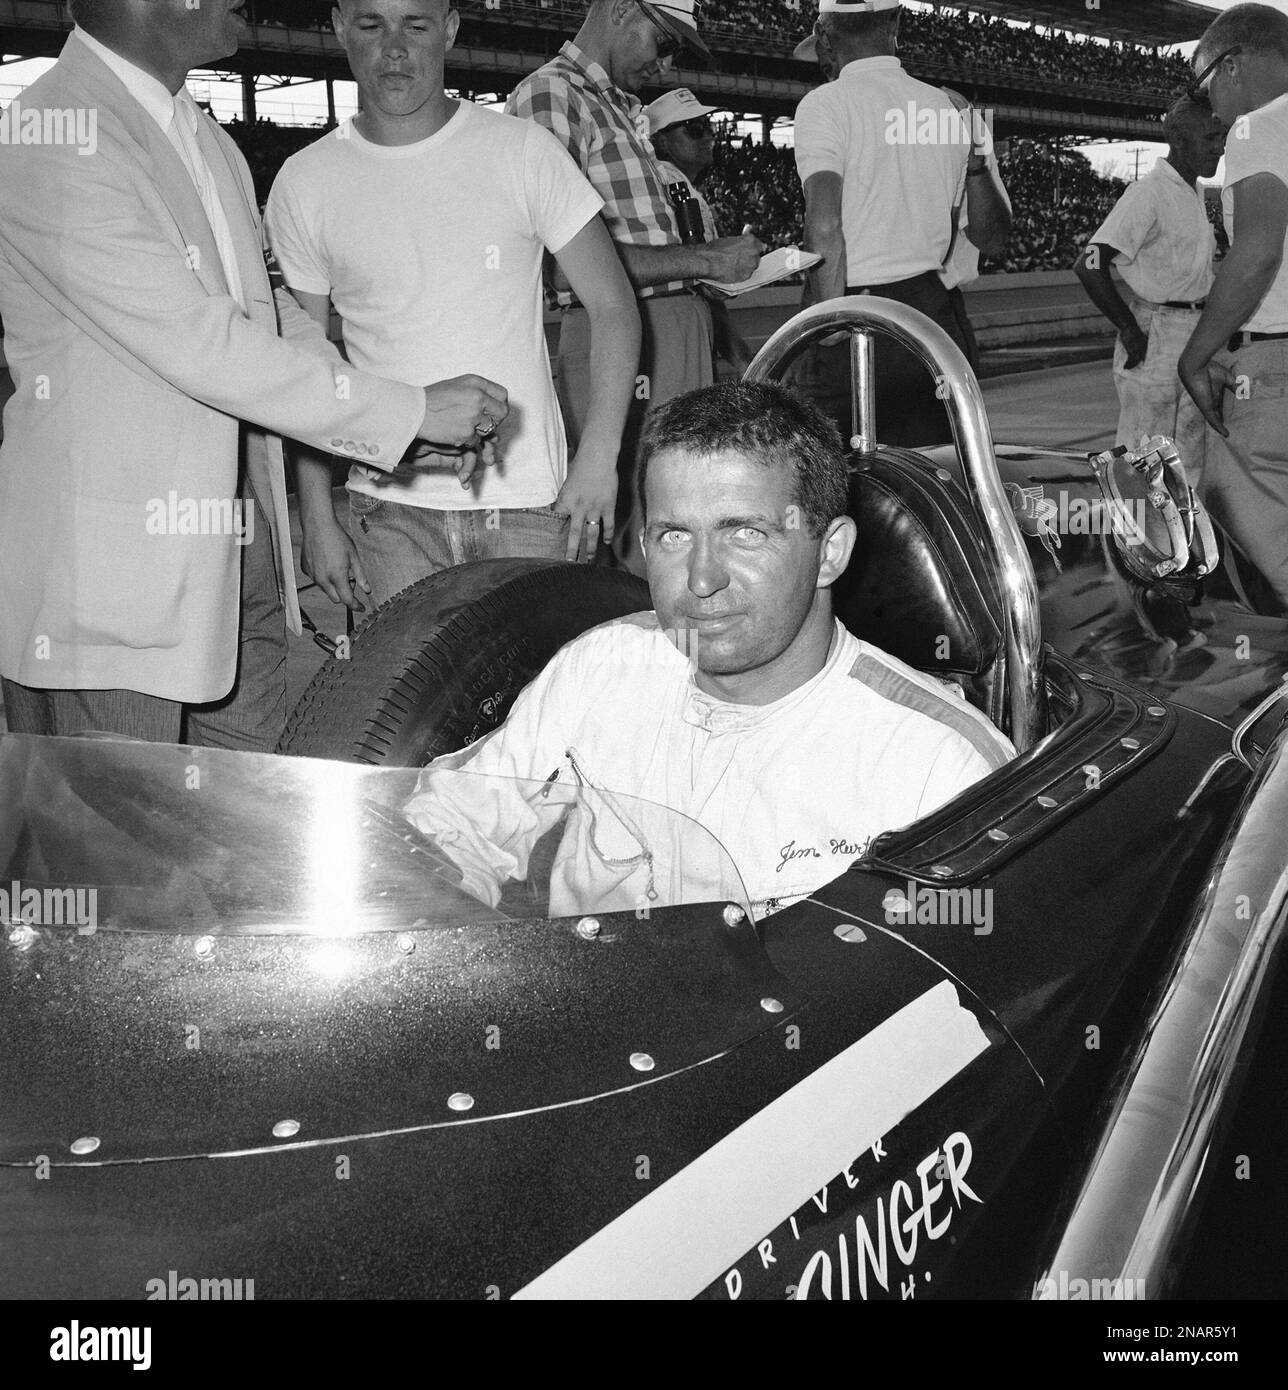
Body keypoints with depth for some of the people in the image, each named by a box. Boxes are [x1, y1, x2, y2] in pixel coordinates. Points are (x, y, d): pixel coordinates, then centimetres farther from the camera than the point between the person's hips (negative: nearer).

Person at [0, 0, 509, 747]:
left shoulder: (208, 141, 14)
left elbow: (265, 314, 19)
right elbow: (197, 344, -22)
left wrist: (431, 421, 6)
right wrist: (411, 412, -18)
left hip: (242, 546, 8)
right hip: (112, 571, -8)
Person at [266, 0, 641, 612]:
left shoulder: (522, 150, -2)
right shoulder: (303, 184, 2)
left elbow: (613, 305, 0)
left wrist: (599, 454, -11)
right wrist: (317, 519, 3)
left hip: (532, 498, -1)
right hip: (391, 511, 1)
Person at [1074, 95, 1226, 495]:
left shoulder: (1196, 193, 15)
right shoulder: (1149, 193, -15)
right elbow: (1089, 265, -25)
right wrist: (1130, 331, -19)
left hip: (1196, 338, 9)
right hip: (1155, 340, -9)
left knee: (1190, 466, 14)